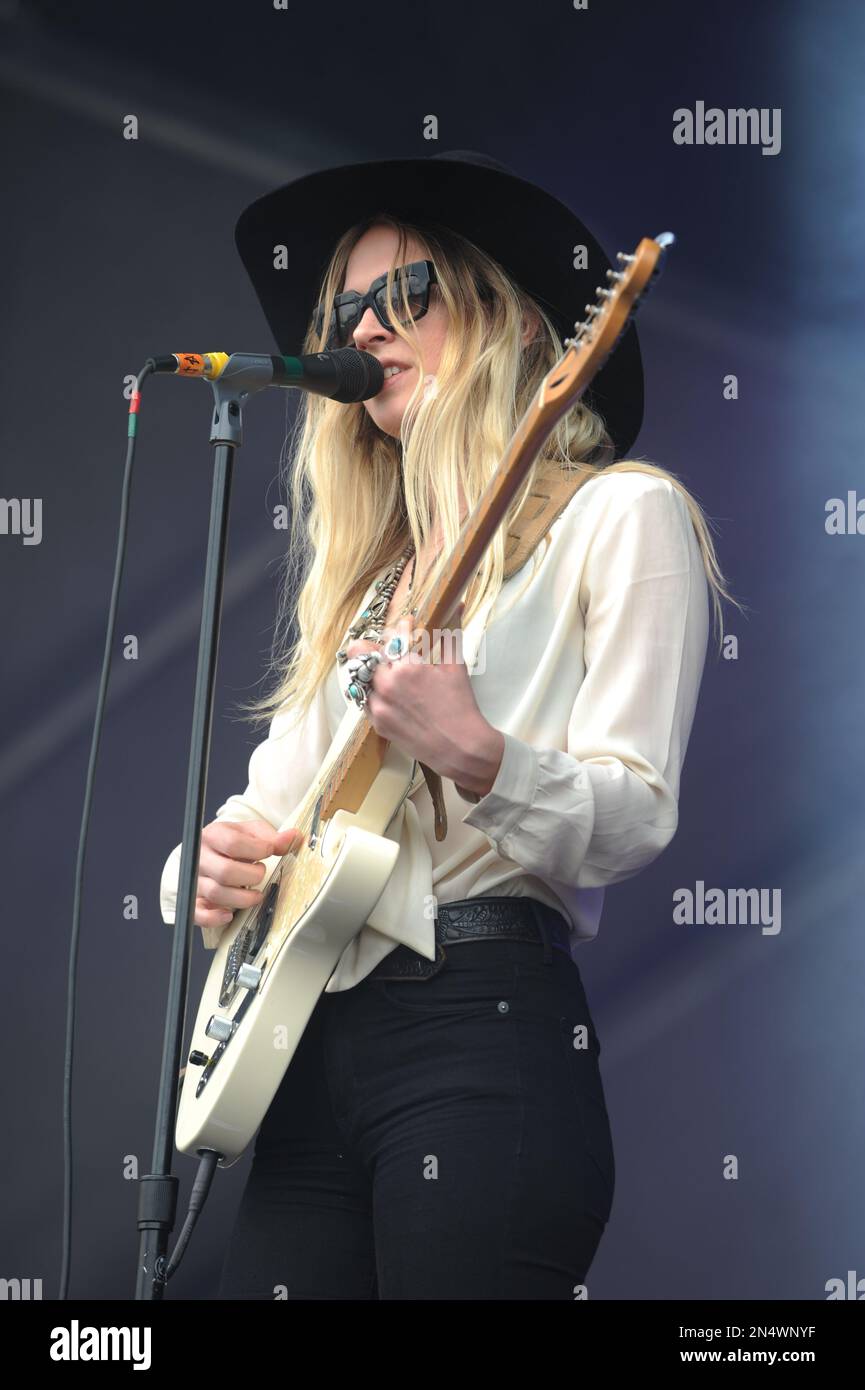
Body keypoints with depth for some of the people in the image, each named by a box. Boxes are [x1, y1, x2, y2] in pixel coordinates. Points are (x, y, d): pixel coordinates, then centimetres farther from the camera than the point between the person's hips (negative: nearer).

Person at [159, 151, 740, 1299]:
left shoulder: (619, 515, 2)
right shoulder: (366, 567, 23)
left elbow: (635, 821, -8)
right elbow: (279, 793, 23)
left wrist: (476, 759, -27)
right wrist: (214, 867, 0)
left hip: (485, 1025, -6)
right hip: (310, 1043, 7)